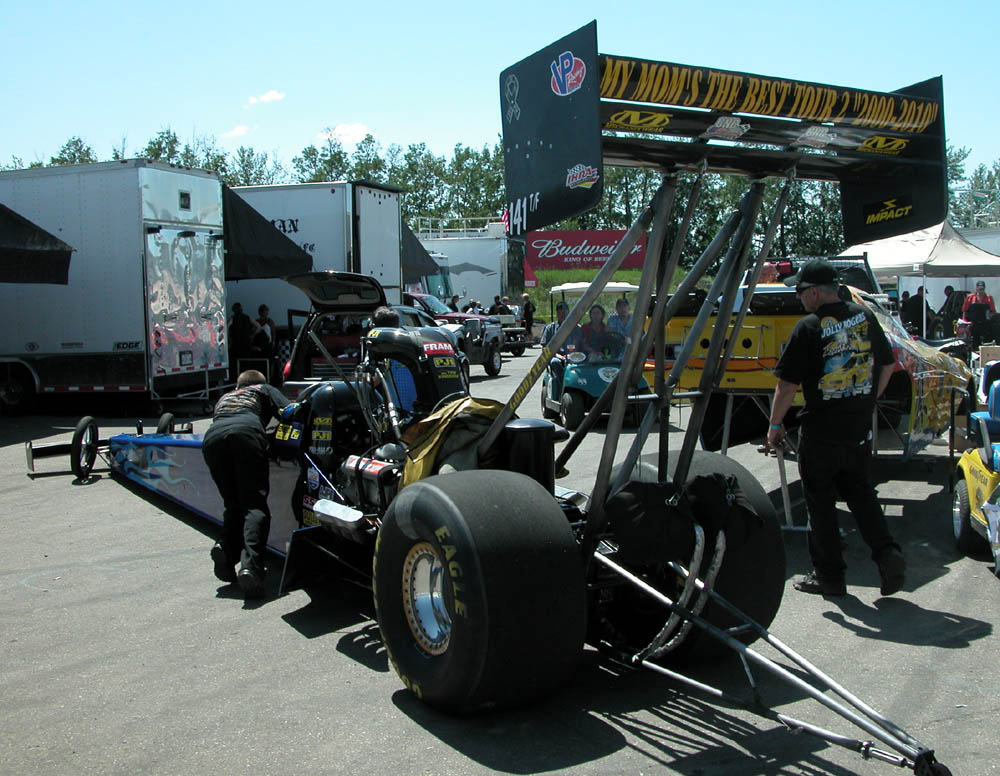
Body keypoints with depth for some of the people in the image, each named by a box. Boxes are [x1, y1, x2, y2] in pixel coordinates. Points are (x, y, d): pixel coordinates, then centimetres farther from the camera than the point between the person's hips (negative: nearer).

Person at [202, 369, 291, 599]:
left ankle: (225, 547, -12)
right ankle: (250, 565, -30)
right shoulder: (265, 389, 35)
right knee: (255, 505, -9)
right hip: (246, 432, -3)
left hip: (212, 437, 3)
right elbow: (289, 412, 19)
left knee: (233, 504, 15)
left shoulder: (224, 397, 45)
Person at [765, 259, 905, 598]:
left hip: (821, 433, -5)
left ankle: (829, 576, 15)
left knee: (820, 501, 7)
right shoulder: (865, 317, 2)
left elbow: (787, 384, -14)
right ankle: (887, 553, 7)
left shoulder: (808, 328, -16)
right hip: (860, 430, 5)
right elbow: (886, 367, 12)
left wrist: (775, 424, -2)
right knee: (859, 490, 21)